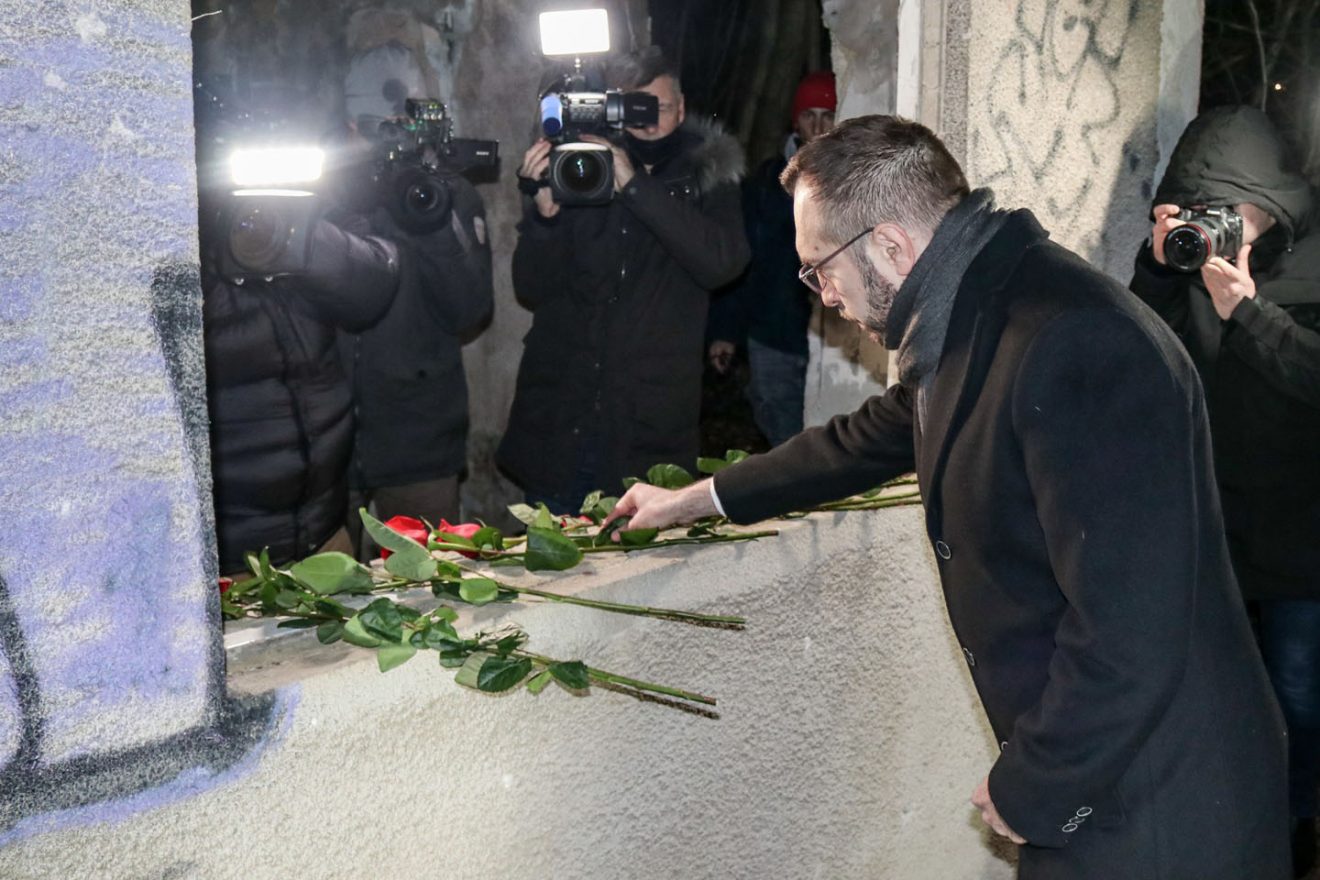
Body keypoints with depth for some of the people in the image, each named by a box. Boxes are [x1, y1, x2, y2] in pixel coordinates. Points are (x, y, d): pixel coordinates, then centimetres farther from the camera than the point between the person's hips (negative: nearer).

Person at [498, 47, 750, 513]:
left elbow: (723, 262, -16)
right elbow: (532, 290, 2)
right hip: (557, 419, 2)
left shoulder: (705, 179, 4)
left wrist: (635, 185, -21)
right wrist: (544, 211, -17)